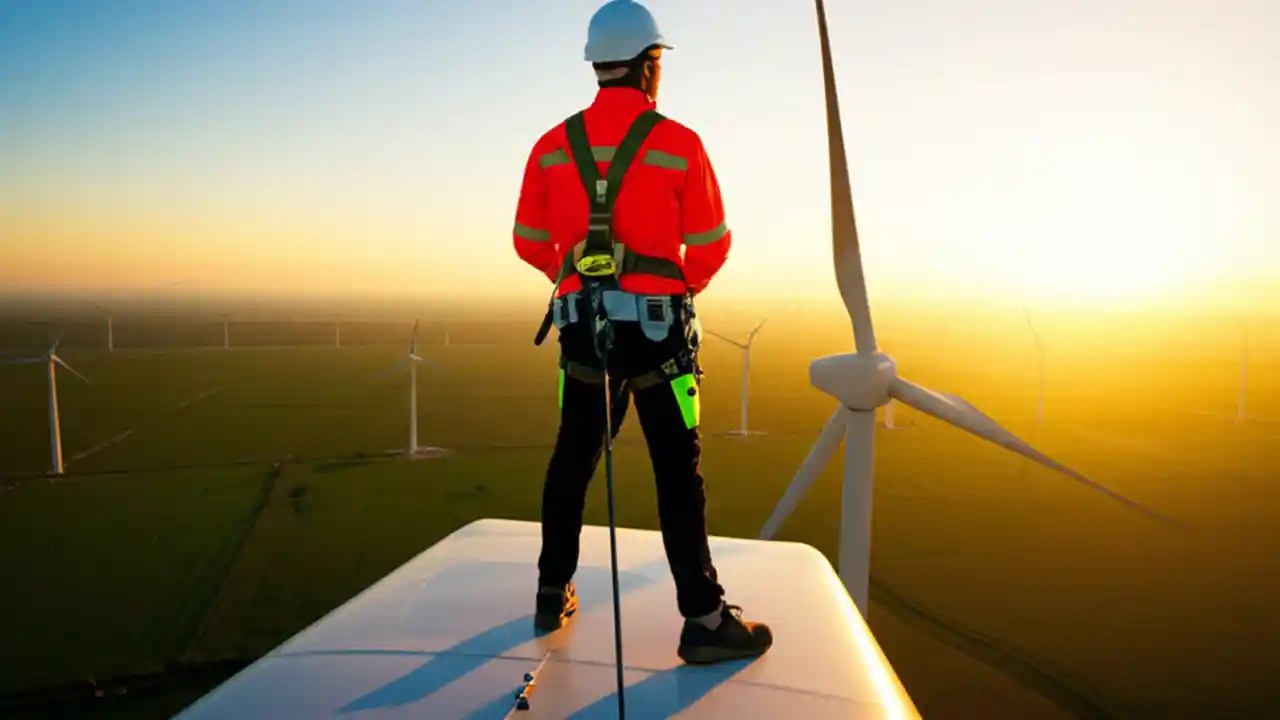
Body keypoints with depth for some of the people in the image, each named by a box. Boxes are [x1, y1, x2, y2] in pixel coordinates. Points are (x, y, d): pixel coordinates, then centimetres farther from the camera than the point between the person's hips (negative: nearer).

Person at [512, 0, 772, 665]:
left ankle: (553, 594, 27)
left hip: (582, 323, 4)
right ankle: (703, 619, 9)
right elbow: (711, 246, -3)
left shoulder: (553, 146, 3)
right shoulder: (678, 144, -7)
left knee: (572, 459, 16)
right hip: (657, 325, -4)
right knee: (677, 471, 3)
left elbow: (529, 242, 8)